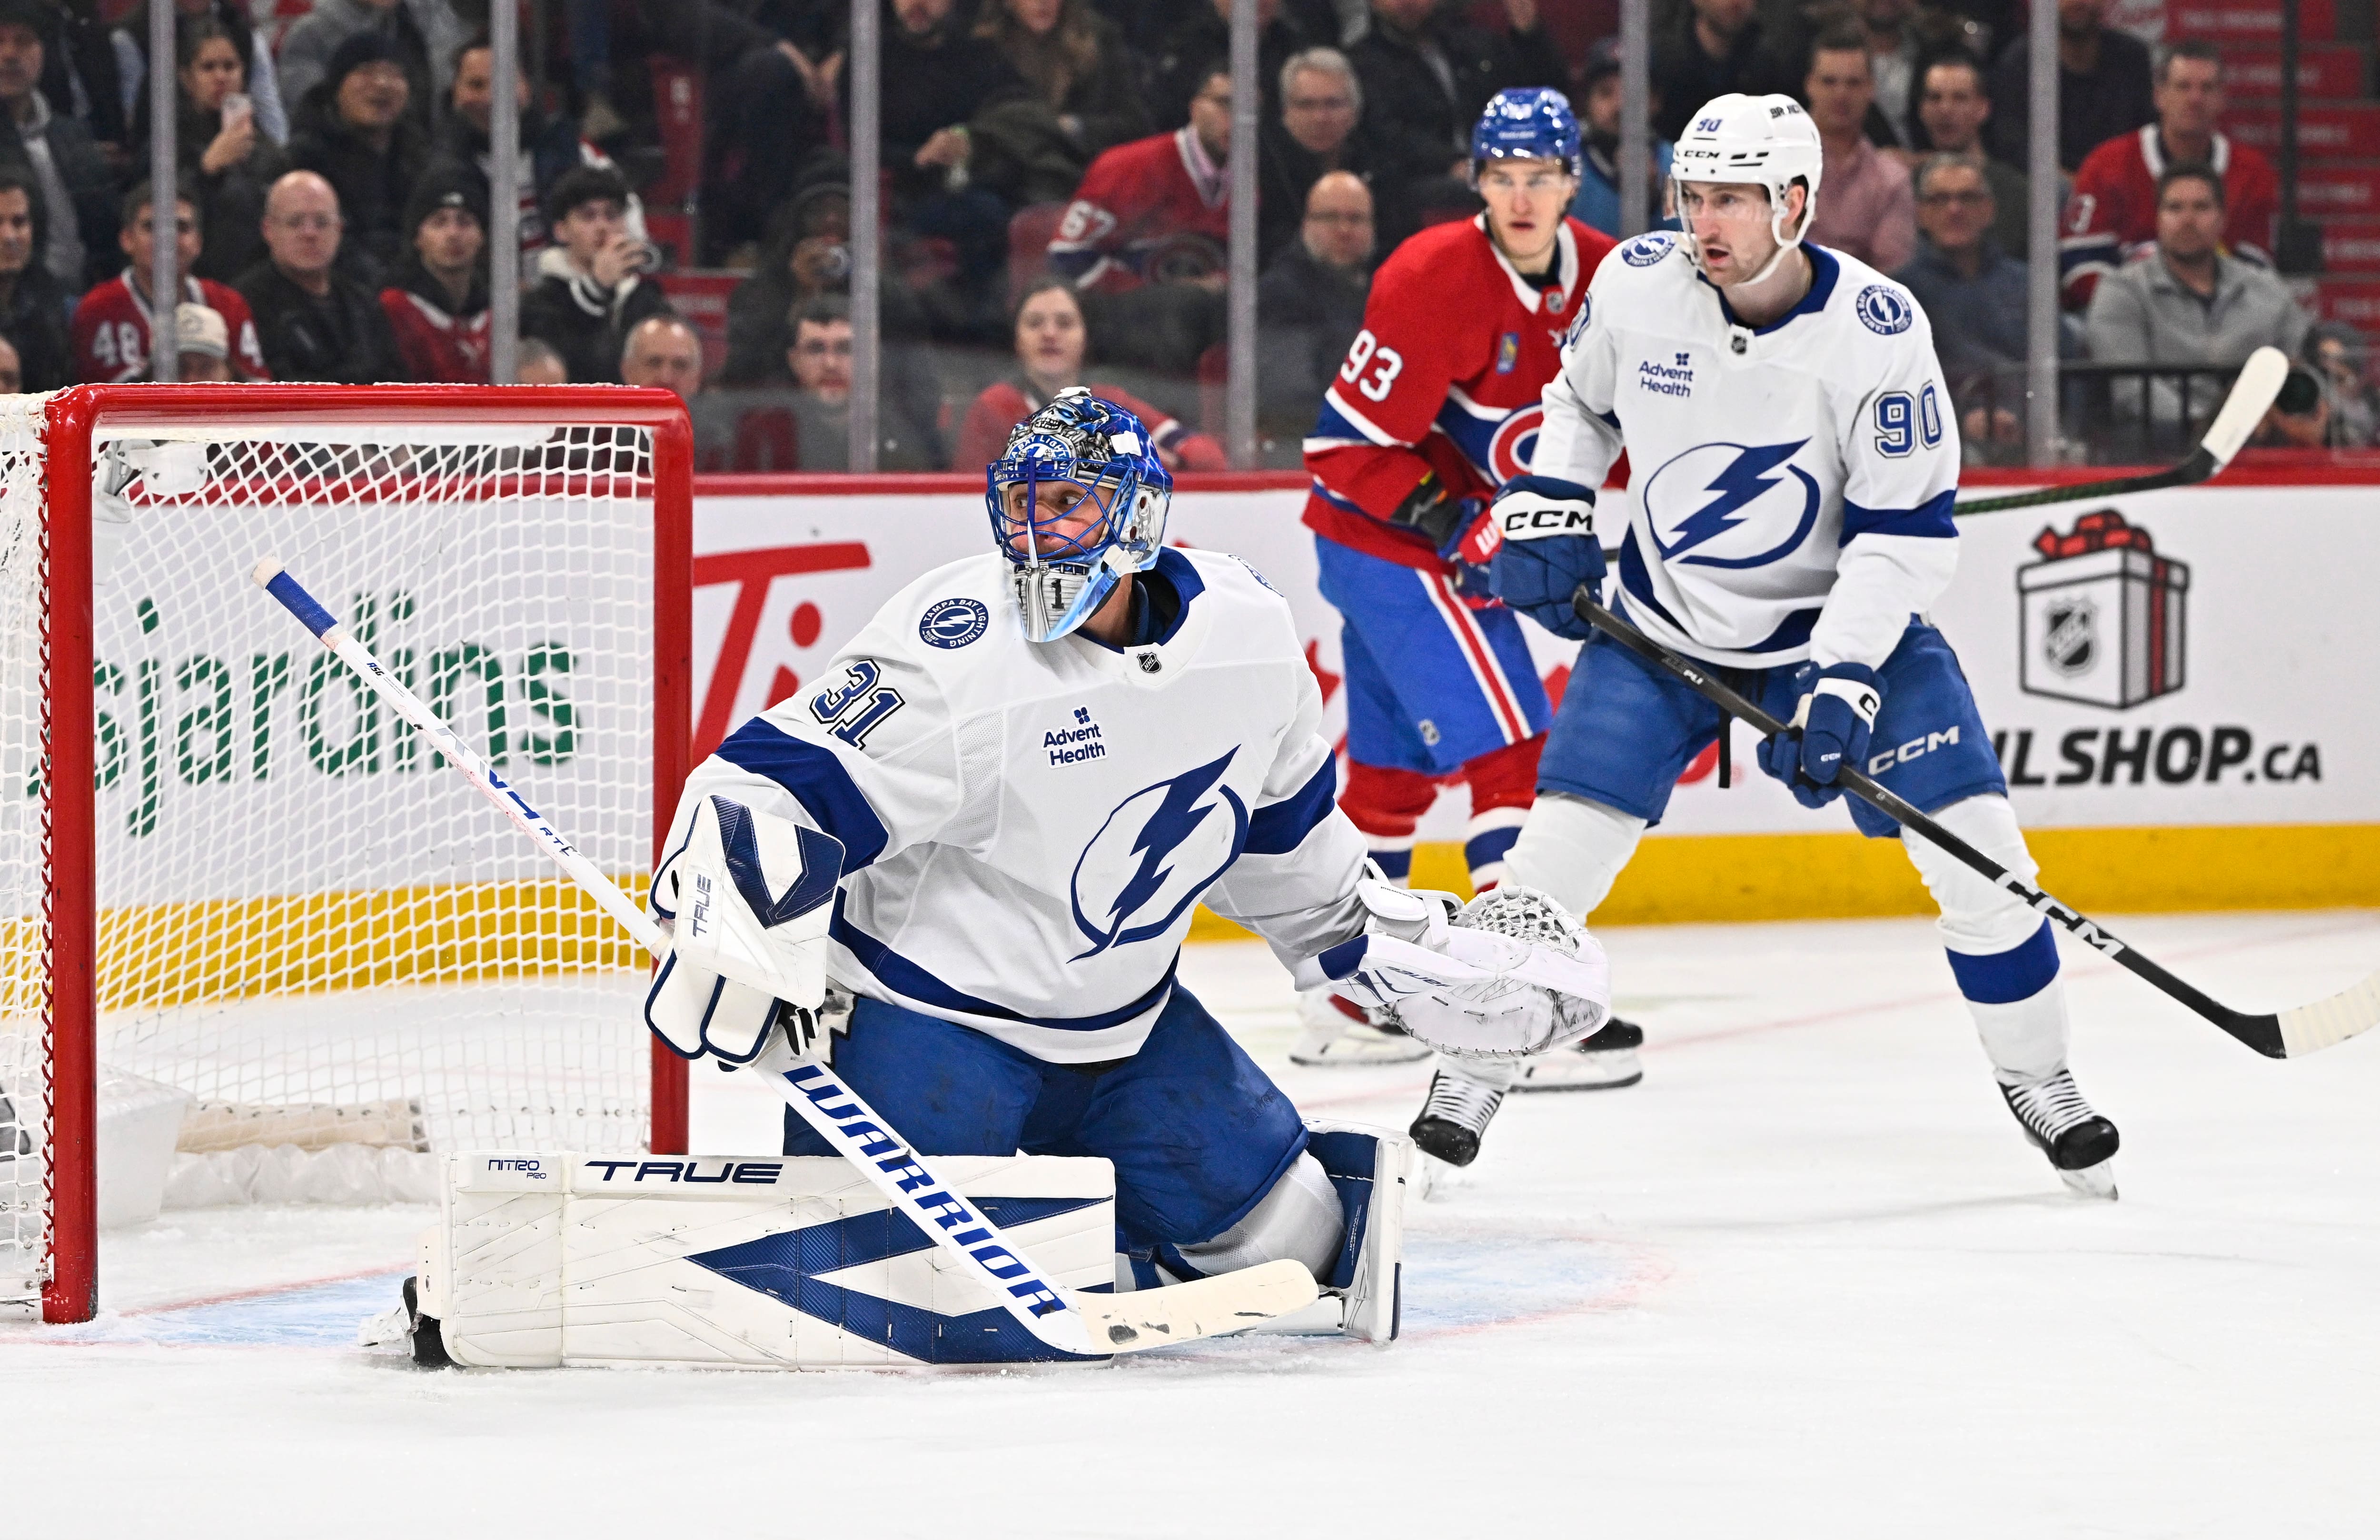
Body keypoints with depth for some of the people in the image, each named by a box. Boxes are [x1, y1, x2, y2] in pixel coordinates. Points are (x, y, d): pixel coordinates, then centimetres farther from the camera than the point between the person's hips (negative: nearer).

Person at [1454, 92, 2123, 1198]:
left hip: (1843, 611, -1)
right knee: (1563, 838, -11)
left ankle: (2035, 1077, 12)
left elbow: (1907, 530, -19)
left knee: (1971, 840, -9)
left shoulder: (1877, 329, -22)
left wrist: (1843, 679, -26)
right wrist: (1546, 516, -2)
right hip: (1663, 618, 1)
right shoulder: (1636, 286, -13)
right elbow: (1579, 402, 11)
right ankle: (1470, 1074, 7)